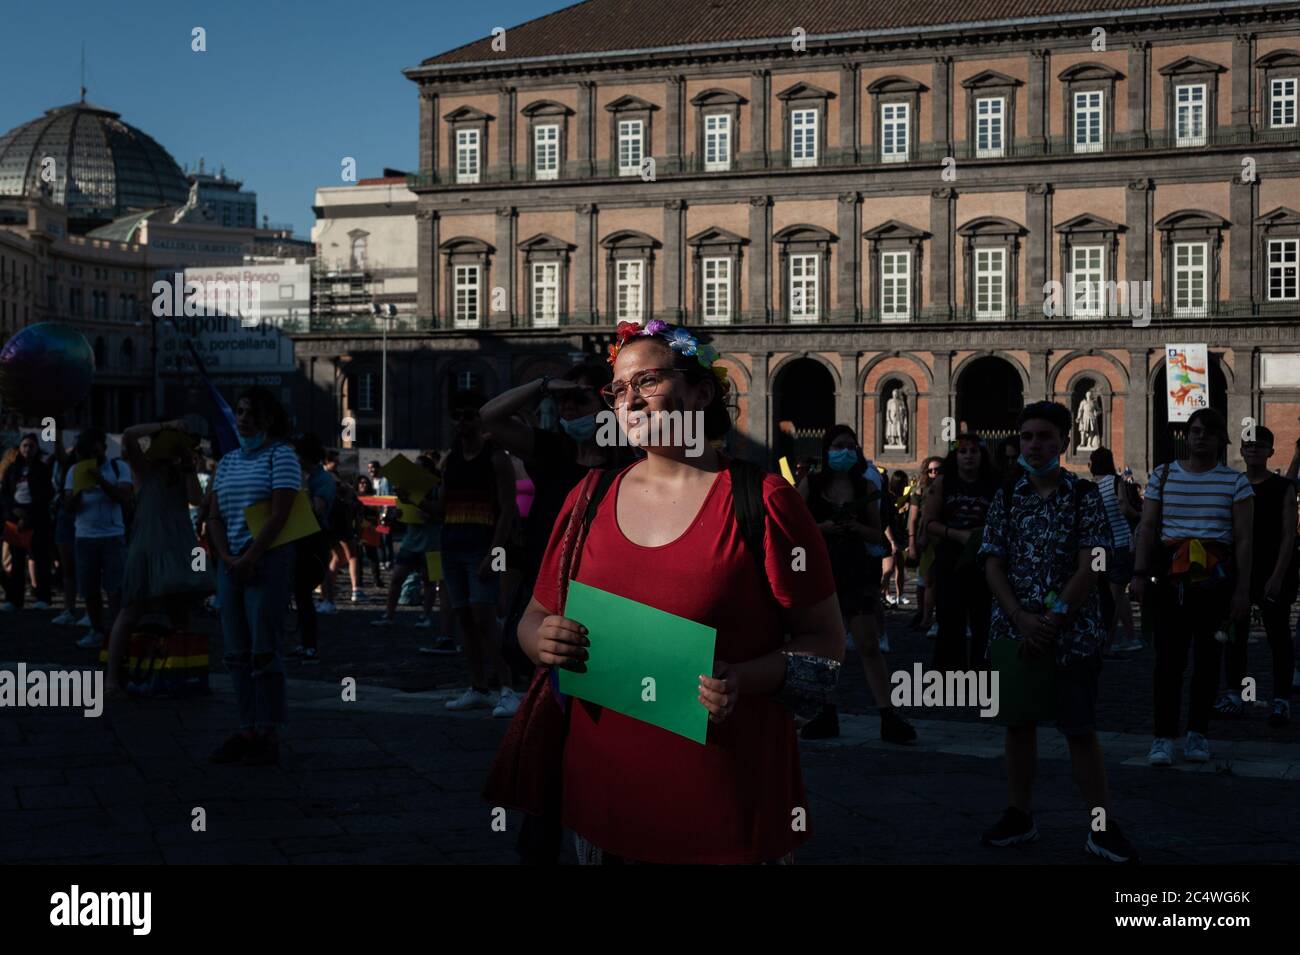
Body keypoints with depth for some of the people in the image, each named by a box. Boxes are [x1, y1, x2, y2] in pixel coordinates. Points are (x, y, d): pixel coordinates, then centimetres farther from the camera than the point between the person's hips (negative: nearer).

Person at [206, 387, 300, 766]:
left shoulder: (280, 455, -3)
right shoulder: (228, 461, 16)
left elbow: (279, 515, -12)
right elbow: (215, 517, 12)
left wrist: (249, 559, -16)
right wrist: (227, 558, -4)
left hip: (269, 561, -7)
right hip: (231, 564, 7)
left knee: (263, 649, -7)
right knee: (237, 653, 6)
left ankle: (269, 736, -3)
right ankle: (247, 731, 11)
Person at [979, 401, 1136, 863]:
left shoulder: (1085, 495, -3)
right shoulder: (1006, 497, 5)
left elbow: (1089, 567, -10)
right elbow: (993, 565, 0)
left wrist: (1051, 623, -14)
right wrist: (1022, 620, -13)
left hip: (1072, 634, -3)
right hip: (1013, 630, 3)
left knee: (1081, 730, -1)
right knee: (1018, 723, 10)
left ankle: (1101, 826, 5)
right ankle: (1020, 816, 21)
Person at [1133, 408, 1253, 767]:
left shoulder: (1235, 482, 4)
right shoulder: (1163, 476, 9)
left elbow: (1243, 539, 0)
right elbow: (1147, 528, 7)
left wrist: (1242, 589, -6)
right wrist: (1140, 573, -5)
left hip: (1217, 578, 0)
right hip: (1170, 576, 0)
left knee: (1208, 657, 6)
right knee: (1168, 657, -6)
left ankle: (1197, 734, 16)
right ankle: (1163, 737, -4)